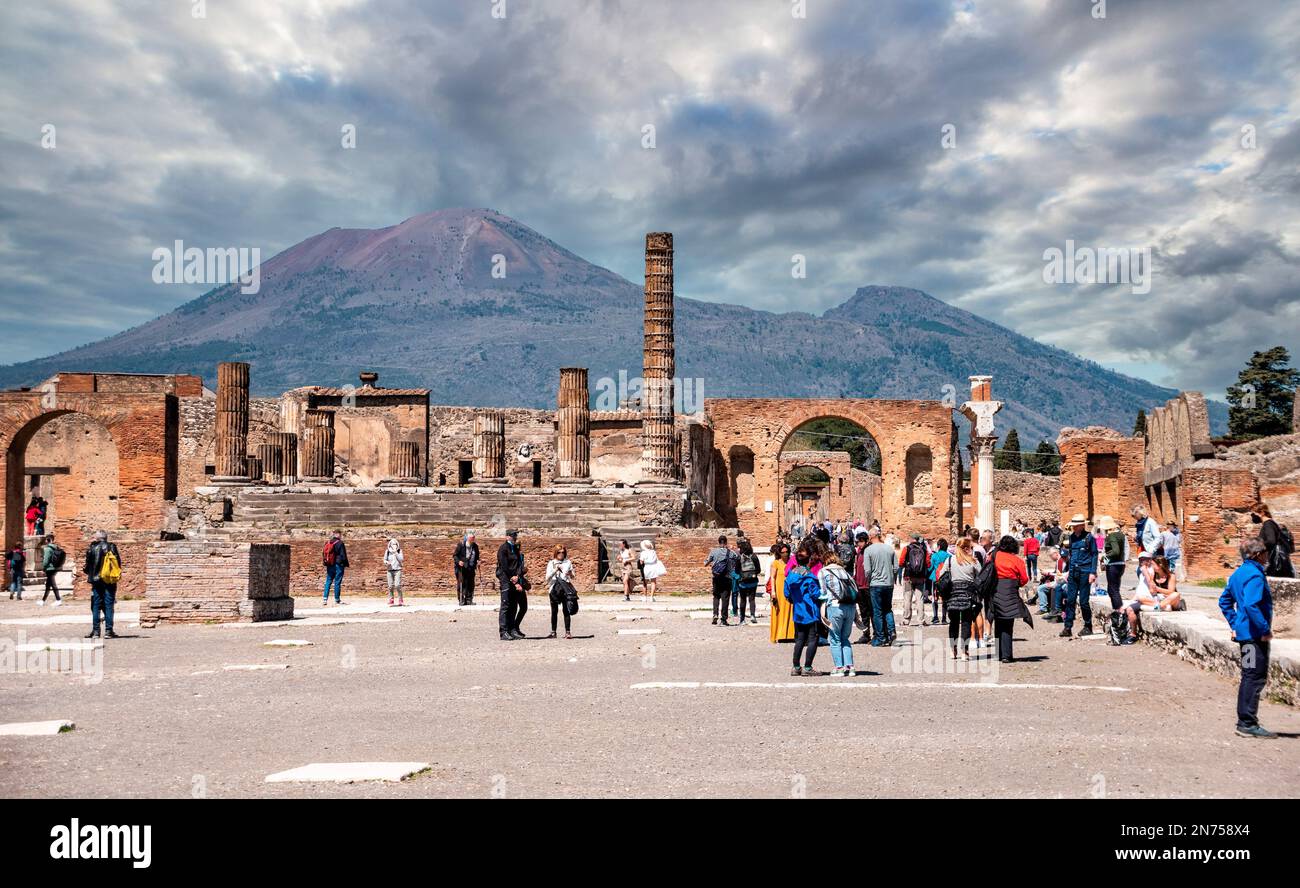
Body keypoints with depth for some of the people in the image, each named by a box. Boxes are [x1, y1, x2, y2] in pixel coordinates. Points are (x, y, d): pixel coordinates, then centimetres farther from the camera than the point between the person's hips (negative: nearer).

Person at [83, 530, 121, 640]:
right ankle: (108, 631, -1)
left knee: (96, 606, 7)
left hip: (97, 581, -1)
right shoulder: (112, 547, -2)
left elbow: (88, 564, -1)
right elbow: (119, 564, 1)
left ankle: (96, 630, 6)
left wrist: (85, 569, 21)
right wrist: (117, 576, 15)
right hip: (110, 581, 1)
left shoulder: (92, 548, -5)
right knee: (109, 606, 3)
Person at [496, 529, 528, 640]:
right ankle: (504, 632, -5)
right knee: (506, 606, -6)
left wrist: (518, 576, -10)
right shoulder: (503, 548, -5)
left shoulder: (516, 548, 17)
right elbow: (505, 567, -11)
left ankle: (513, 630, 16)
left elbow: (520, 564, 9)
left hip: (516, 581, 8)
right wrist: (514, 582, -12)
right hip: (506, 580, -8)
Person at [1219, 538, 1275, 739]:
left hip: (1245, 632, 10)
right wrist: (1265, 630, -22)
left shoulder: (1239, 573, 13)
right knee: (1255, 678, -5)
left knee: (1250, 677, 16)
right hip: (1255, 634, -10)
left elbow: (1224, 601, 19)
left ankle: (1245, 721, 22)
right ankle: (1248, 724, -2)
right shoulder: (1255, 575, -17)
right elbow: (1251, 605, -28)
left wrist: (1235, 624, 18)